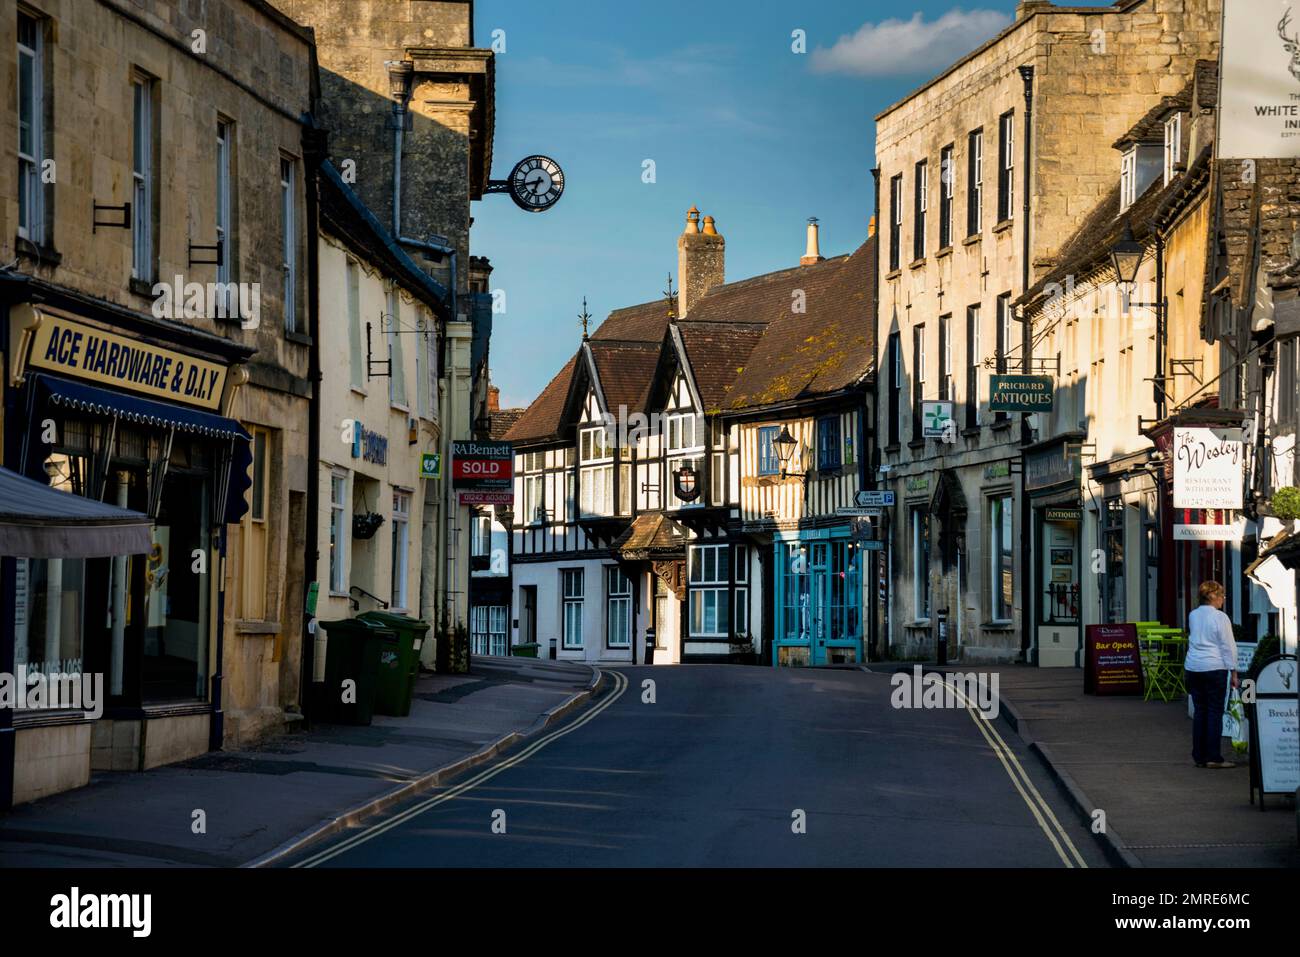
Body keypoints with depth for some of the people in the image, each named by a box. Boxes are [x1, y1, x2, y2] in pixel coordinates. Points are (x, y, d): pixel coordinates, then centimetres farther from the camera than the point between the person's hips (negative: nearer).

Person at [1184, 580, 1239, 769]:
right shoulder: (1220, 617, -9)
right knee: (1215, 711, -2)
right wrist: (1233, 673, -3)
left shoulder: (1193, 616, 10)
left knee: (1200, 711, 10)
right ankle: (1213, 757, -4)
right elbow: (1228, 647, -7)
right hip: (1214, 668, -6)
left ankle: (1199, 756, 11)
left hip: (1193, 667, 6)